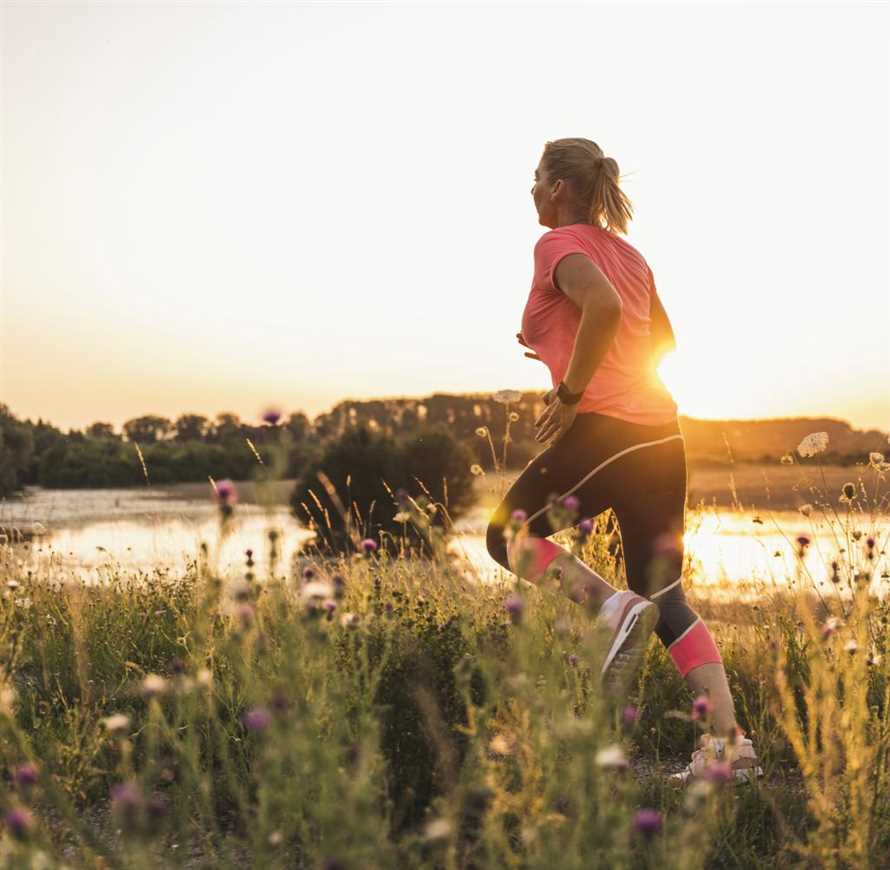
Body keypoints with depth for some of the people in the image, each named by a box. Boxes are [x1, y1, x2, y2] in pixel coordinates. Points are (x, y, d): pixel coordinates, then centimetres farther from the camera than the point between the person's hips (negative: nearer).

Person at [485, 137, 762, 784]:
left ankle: (616, 609, -10)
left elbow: (604, 308, -23)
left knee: (509, 535, 12)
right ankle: (730, 742, -2)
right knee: (666, 597, 9)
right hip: (663, 433, 8)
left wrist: (568, 393, -15)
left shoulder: (559, 245, -3)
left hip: (603, 430, -8)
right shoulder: (628, 252, 21)